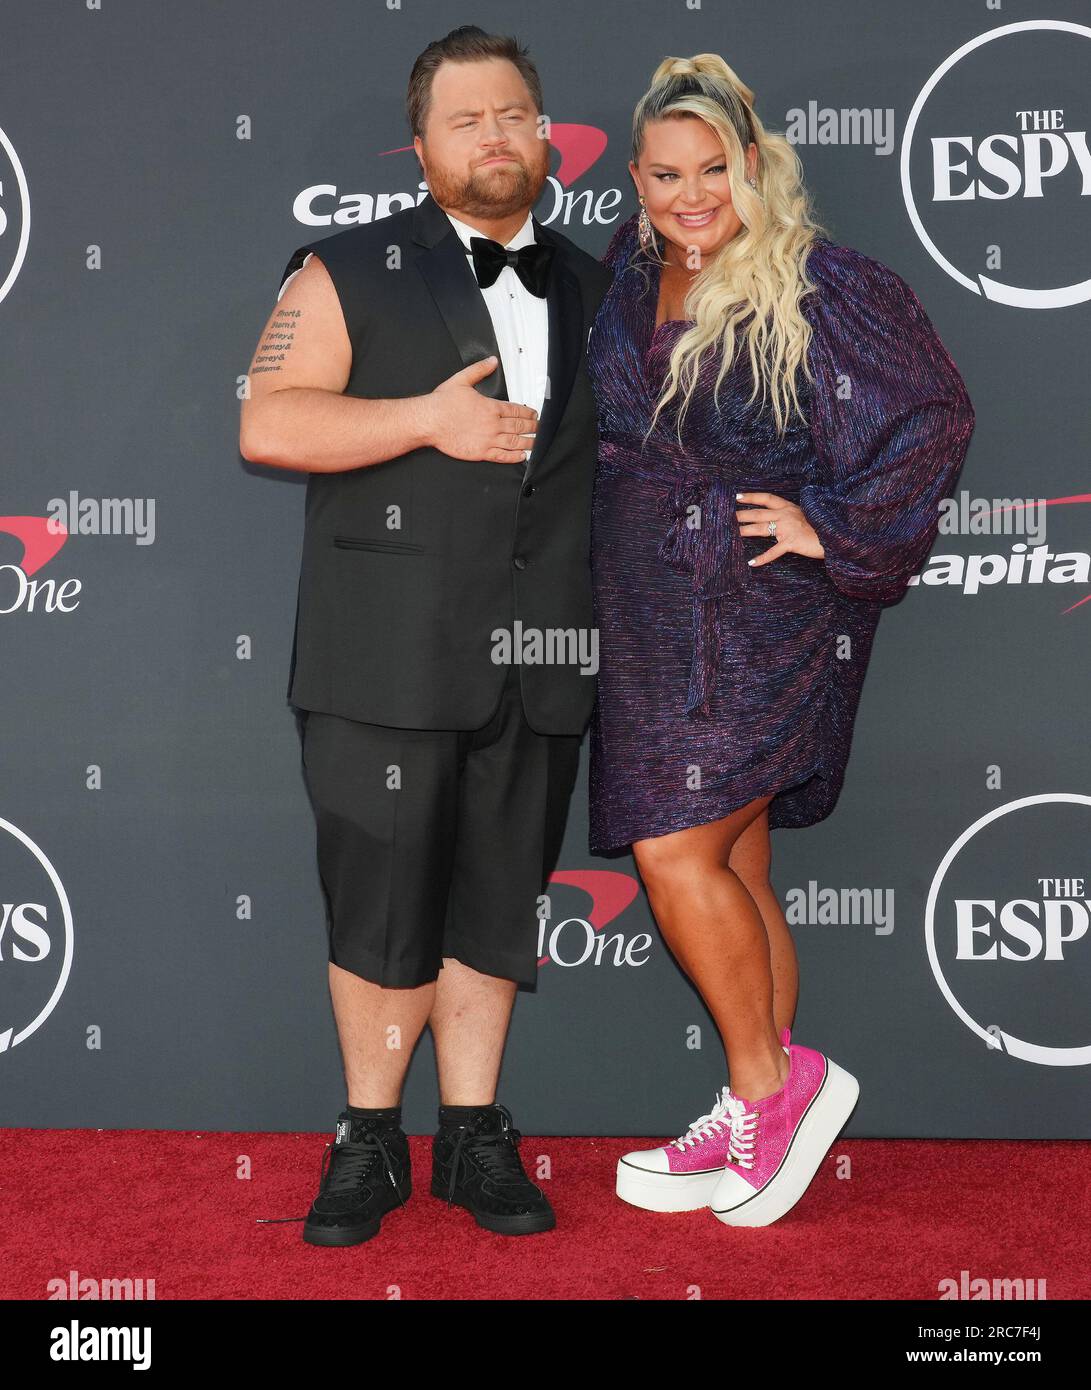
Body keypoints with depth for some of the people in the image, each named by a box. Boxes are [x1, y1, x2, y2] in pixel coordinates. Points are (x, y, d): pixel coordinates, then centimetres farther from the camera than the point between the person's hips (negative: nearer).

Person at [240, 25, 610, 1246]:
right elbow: (267, 424, -7)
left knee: (497, 903, 10)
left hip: (538, 659, 4)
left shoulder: (589, 291, 17)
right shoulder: (350, 272, 3)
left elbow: (608, 447, 25)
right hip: (390, 653, -4)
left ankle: (474, 1135, 22)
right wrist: (427, 419, -16)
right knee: (381, 905, 0)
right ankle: (370, 1142, 17)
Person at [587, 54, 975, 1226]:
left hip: (758, 616, -7)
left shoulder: (819, 284, -11)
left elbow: (934, 412, -13)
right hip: (653, 617, 7)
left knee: (676, 854, -11)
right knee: (731, 870, 11)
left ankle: (772, 1084, 9)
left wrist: (832, 526, -13)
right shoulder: (633, 272, 8)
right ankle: (761, 1121, 22)